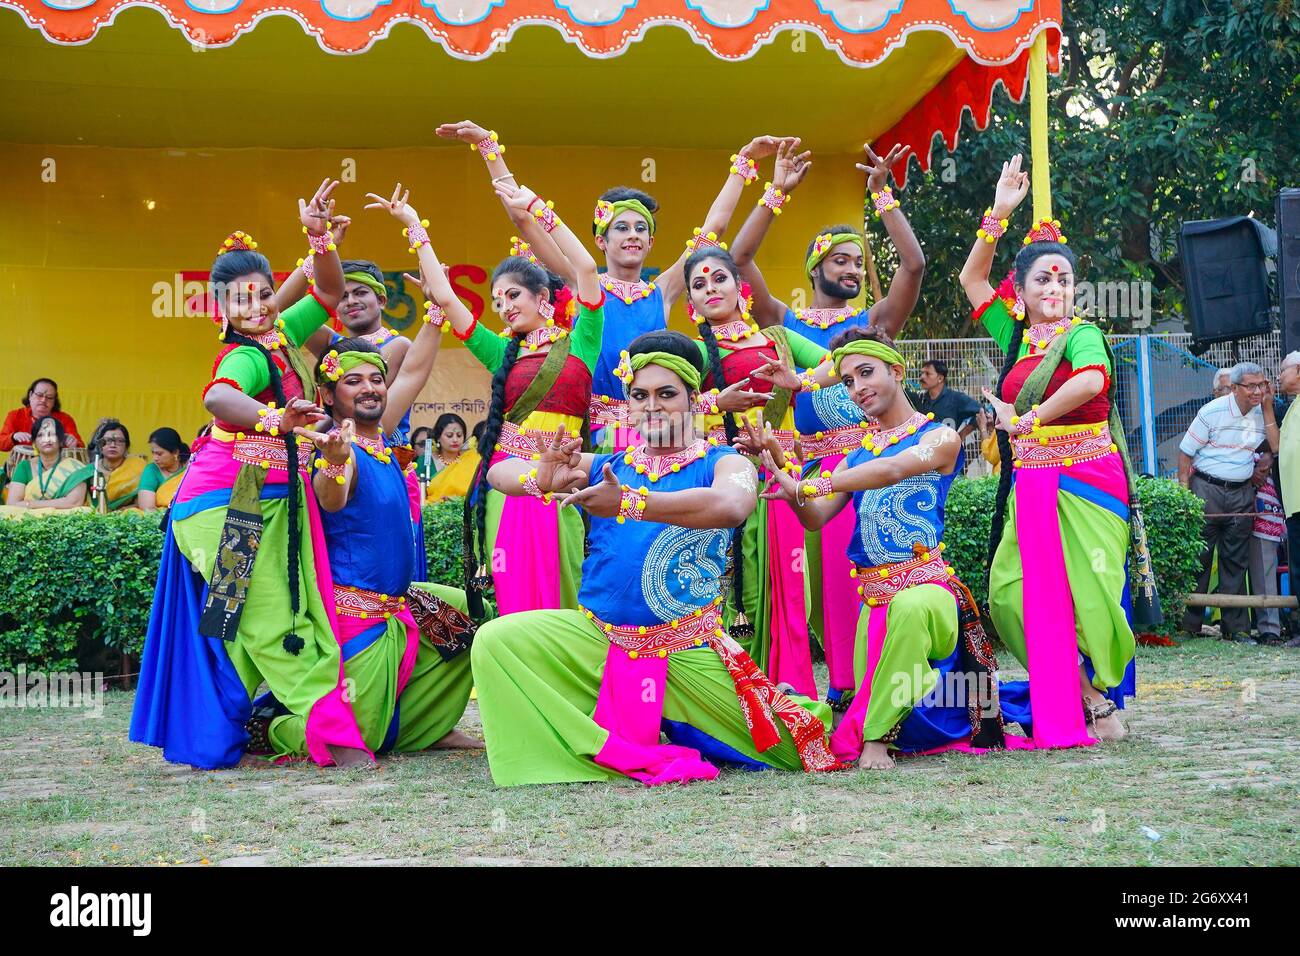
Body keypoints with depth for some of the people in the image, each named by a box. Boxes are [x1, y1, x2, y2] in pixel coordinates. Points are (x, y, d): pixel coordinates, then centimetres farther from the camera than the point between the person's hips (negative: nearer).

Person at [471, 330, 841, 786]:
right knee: (495, 642, -21)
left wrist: (629, 502, -35)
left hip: (687, 651, -3)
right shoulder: (605, 468, 12)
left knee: (796, 743, -14)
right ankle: (630, 755, -19)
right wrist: (542, 477, -18)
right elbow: (500, 471, 7)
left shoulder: (721, 464, 1)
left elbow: (731, 506, -25)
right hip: (597, 636, 3)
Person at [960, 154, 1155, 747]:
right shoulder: (1016, 336, 12)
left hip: (1085, 483, -6)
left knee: (1088, 595, -7)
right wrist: (998, 214, 6)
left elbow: (1092, 381, -27)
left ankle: (1104, 700, 9)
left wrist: (1026, 420, -17)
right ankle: (1079, 692, 11)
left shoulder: (1082, 334, -5)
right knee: (1012, 593, -2)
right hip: (1030, 486, 6)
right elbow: (972, 278, 15)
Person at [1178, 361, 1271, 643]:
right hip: (1207, 489, -4)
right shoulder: (1213, 411, -7)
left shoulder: (1262, 413, 7)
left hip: (1242, 493, 4)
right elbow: (1186, 451, -4)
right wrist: (1183, 491, -10)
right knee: (1199, 557, -3)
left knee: (1236, 561, 5)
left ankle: (1236, 628, 8)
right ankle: (1190, 625, 3)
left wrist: (1268, 409, -6)